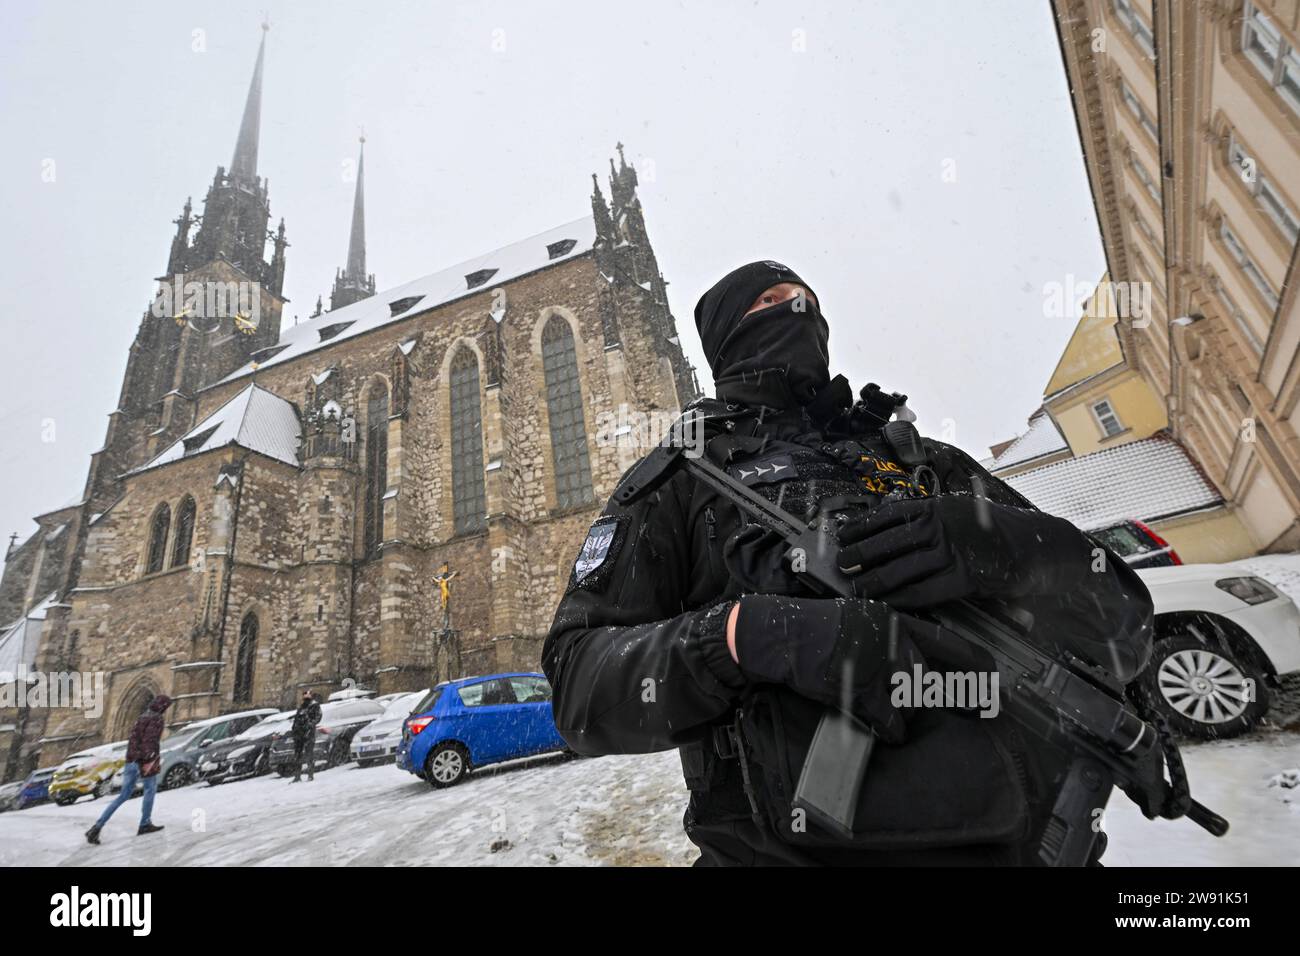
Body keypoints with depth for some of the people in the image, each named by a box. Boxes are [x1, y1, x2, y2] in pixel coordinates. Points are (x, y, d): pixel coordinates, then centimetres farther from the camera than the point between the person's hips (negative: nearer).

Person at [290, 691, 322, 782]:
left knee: (309, 753, -8)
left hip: (309, 732, -6)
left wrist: (310, 724, -20)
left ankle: (311, 775, -4)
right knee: (297, 754, 7)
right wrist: (293, 728, 10)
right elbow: (296, 718, 23)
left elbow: (318, 717, -6)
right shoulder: (301, 707, 20)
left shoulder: (315, 705, 3)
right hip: (298, 732, 6)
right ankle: (297, 776, 15)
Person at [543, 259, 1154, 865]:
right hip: (793, 844, -3)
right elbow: (577, 679, -7)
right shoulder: (678, 476, 2)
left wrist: (1015, 549, -14)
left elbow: (1125, 629, 8)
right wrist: (742, 633, -24)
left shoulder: (929, 460, 12)